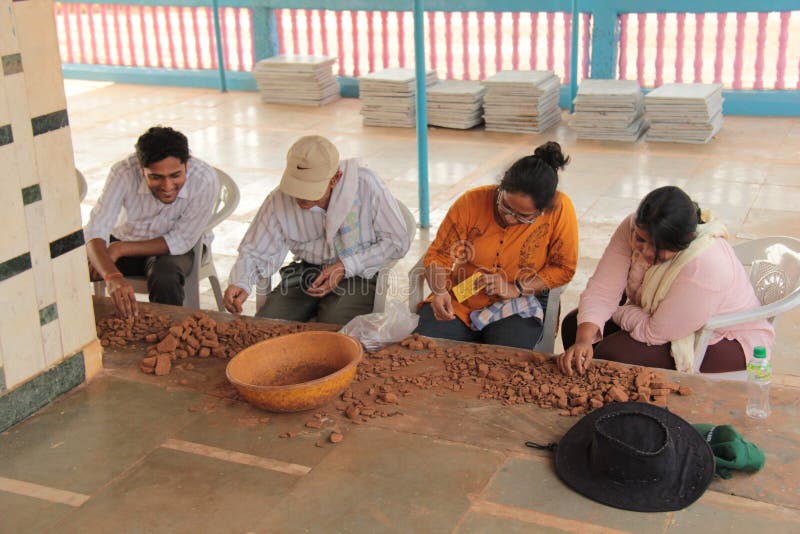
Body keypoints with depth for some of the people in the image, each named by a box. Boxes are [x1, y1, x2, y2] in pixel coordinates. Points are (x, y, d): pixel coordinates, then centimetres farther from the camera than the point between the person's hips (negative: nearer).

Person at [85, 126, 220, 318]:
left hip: (175, 248, -1)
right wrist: (112, 277, -53)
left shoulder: (205, 179, -30)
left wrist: (119, 250, -25)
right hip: (124, 238, 2)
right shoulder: (123, 172, -28)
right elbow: (95, 231, -34)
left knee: (165, 279, -34)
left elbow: (180, 242, -20)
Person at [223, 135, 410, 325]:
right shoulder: (279, 200, -12)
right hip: (307, 272, 3)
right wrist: (240, 283, -25)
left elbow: (397, 243, -9)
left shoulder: (366, 185, -20)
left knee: (333, 325, -31)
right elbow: (256, 252, -2)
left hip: (359, 275, -3)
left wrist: (346, 267, -17)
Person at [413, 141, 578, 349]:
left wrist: (516, 288, -16)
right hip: (459, 302, 2)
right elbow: (438, 255, -6)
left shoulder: (559, 210, -16)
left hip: (517, 306, -1)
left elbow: (563, 268, -6)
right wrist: (440, 291, -26)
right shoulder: (471, 202, -13)